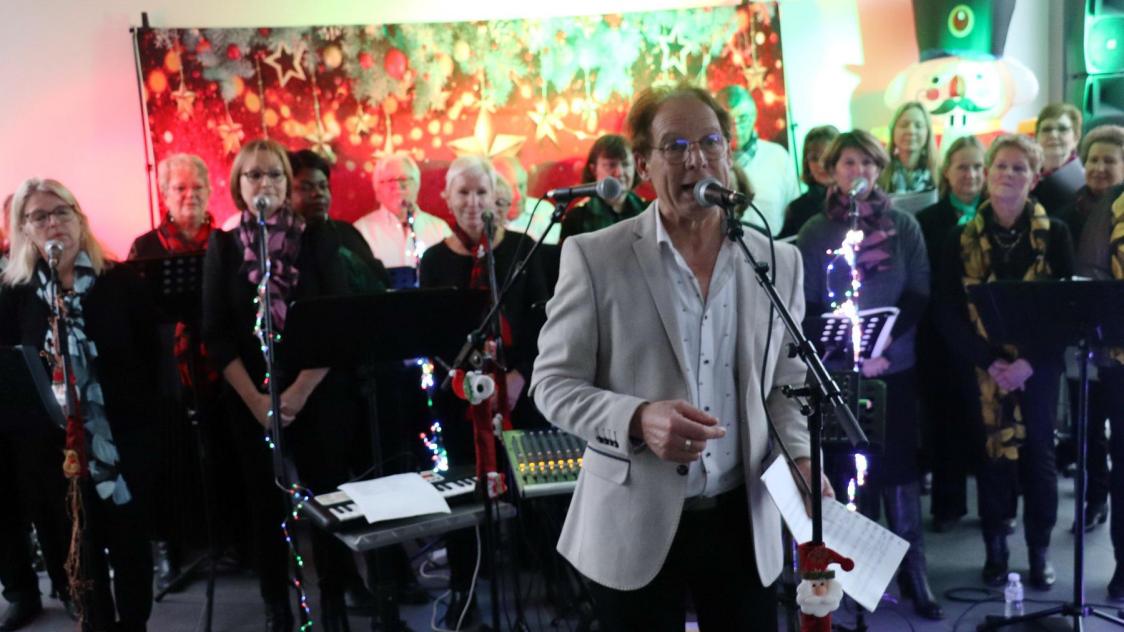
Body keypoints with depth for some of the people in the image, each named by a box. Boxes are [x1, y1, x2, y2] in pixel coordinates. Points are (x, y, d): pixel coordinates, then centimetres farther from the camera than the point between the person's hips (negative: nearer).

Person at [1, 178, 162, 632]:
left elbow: (151, 355, 2)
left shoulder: (121, 281, 0)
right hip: (54, 446, 1)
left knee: (130, 543, 7)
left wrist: (140, 405, -4)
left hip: (126, 438, -1)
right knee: (81, 551, 10)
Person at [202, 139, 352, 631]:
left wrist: (298, 392, -13)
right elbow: (216, 334, 0)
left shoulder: (318, 239, 0)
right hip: (249, 401, 1)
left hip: (316, 396, -1)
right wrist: (256, 399, -11)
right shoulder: (222, 246, 3)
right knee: (265, 506, 8)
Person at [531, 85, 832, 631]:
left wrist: (799, 457, -6)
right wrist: (638, 419, -23)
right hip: (633, 527, -3)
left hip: (744, 522, 3)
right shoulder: (594, 256, -7)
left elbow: (786, 382, 12)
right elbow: (553, 384, -6)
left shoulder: (778, 261, 4)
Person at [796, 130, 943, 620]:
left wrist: (884, 342, -15)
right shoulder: (814, 232, 2)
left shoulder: (904, 226, 4)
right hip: (837, 370, 0)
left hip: (897, 365, 0)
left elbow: (918, 294, 0)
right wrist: (851, 351, -14)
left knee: (898, 462, 2)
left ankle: (913, 567, 10)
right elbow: (806, 307, -2)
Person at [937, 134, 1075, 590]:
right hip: (983, 369, 0)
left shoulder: (1055, 234, -1)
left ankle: (1040, 551, 22)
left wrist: (1029, 362, -14)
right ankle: (995, 550, 21)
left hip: (1038, 369, 0)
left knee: (1038, 456, 7)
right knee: (991, 457, 6)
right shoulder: (962, 238, 0)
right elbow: (948, 312, -3)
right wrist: (990, 362, -14)